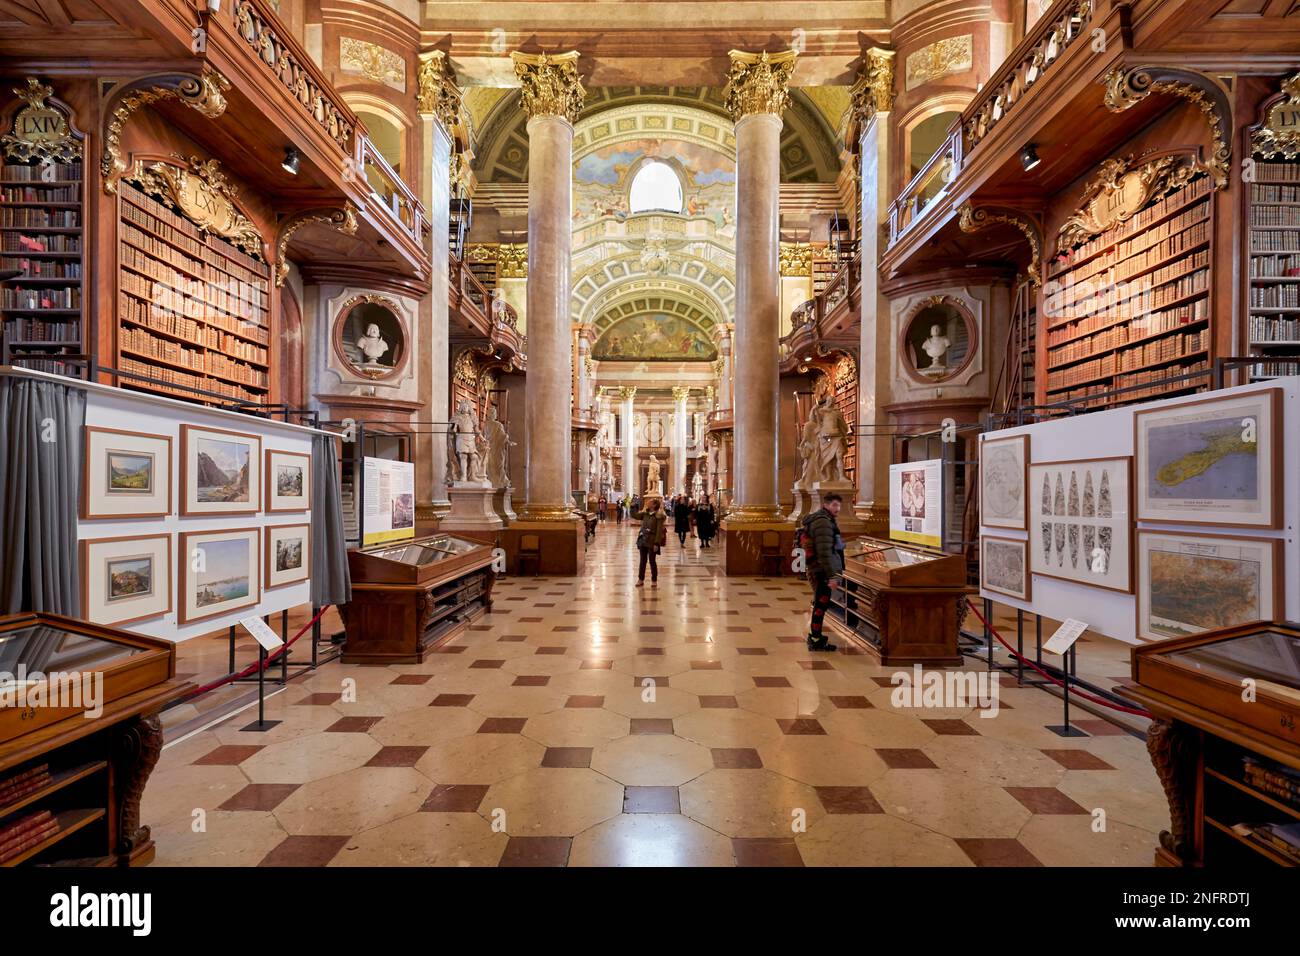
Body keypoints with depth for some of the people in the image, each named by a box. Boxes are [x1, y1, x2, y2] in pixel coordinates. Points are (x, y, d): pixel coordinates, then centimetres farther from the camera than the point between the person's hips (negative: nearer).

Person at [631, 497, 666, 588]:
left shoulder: (659, 516, -11)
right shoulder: (645, 514, 8)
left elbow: (659, 531, -15)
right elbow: (634, 515, 12)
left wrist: (657, 543, -19)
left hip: (652, 541, -6)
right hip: (643, 540, 6)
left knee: (652, 561, 3)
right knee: (642, 560, 12)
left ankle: (654, 580, 16)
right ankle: (641, 579, 20)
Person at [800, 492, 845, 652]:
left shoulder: (821, 520, 18)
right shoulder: (823, 522, -17)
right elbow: (824, 552, -24)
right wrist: (831, 575, -23)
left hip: (816, 571, 11)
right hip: (822, 572, -11)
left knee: (819, 605, 19)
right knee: (821, 605, -2)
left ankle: (814, 637, 30)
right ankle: (816, 641, 8)